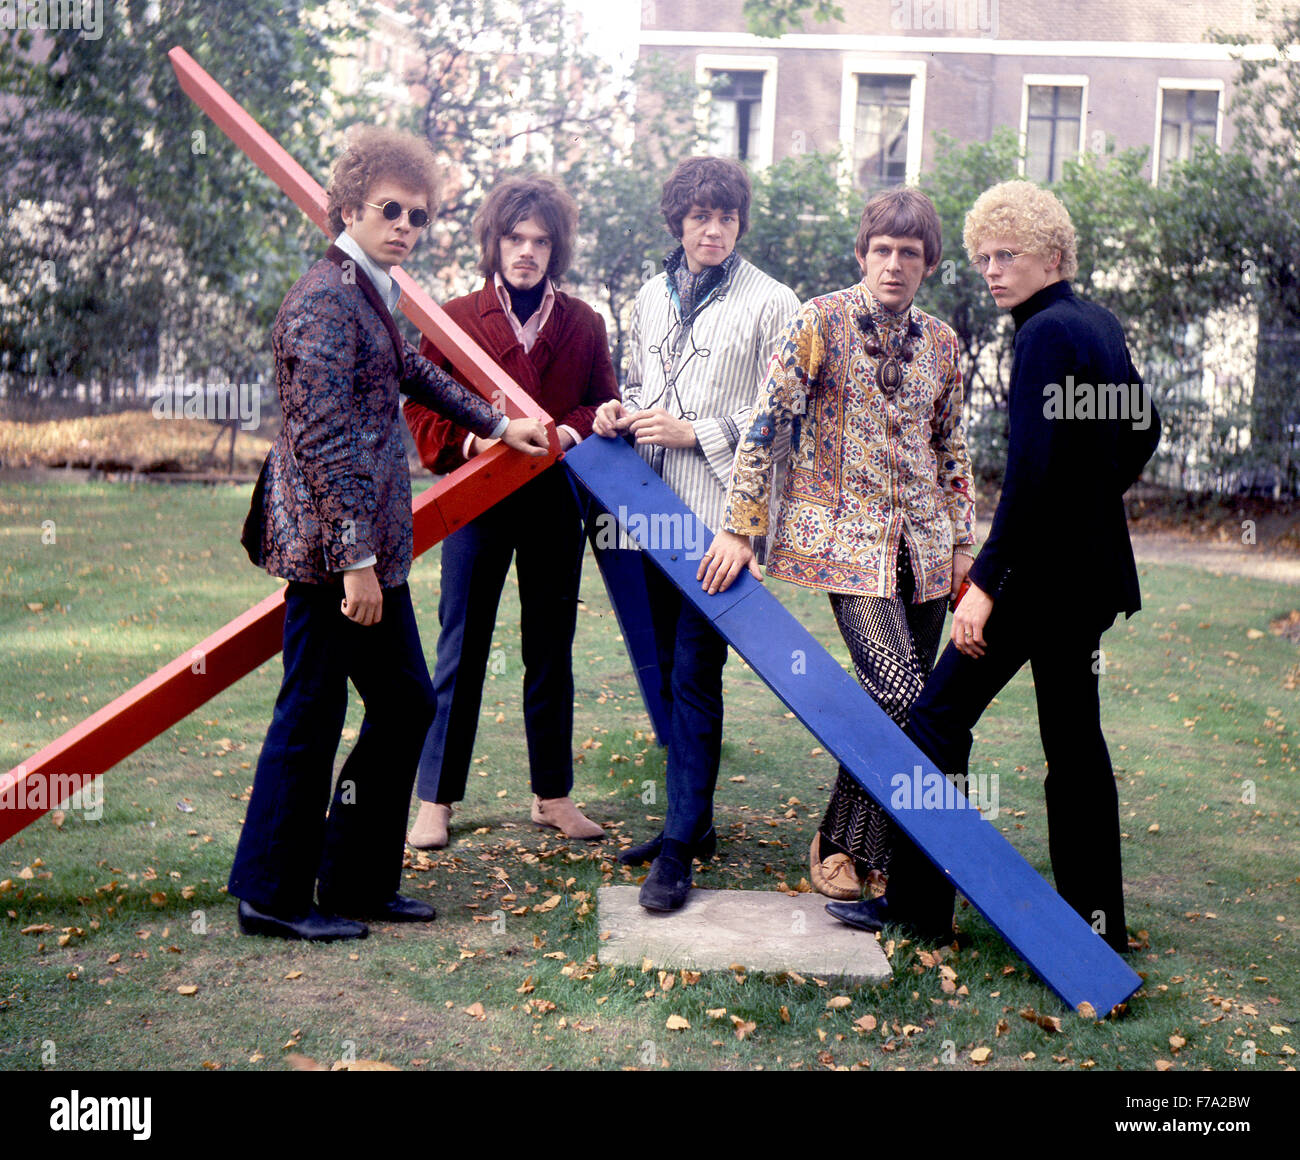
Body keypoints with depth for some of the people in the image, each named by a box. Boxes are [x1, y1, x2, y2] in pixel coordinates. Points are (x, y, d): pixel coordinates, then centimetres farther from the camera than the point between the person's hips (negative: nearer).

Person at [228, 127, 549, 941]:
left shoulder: (370, 293, 16)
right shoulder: (326, 299, -14)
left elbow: (414, 371, 35)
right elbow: (321, 439, -21)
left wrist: (497, 424, 45)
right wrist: (355, 559, -23)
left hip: (370, 543, 10)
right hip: (331, 546, -10)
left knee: (406, 701, 14)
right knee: (312, 714, -1)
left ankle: (360, 880, 25)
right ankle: (272, 896, 14)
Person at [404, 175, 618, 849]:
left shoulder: (583, 324, 9)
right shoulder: (455, 319, 2)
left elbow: (606, 406, 11)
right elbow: (421, 408, 1)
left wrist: (571, 429, -10)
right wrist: (470, 440, -16)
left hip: (555, 503, 3)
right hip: (477, 499, -2)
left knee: (551, 652, 10)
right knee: (460, 650, 2)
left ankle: (553, 794, 22)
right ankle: (435, 800, 11)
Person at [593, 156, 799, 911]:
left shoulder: (771, 304, -4)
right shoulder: (654, 298, 15)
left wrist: (696, 432, -14)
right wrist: (619, 414, 5)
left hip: (721, 514, -6)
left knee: (695, 675, -8)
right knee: (670, 671, 13)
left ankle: (680, 848, -2)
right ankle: (692, 820, 27)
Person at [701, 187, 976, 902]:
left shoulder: (940, 342, 11)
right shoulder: (821, 321, -4)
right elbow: (766, 423, -8)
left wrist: (963, 545, 14)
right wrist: (738, 528, -13)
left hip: (921, 544, 5)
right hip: (848, 539, -5)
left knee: (905, 702, 5)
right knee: (901, 695, -15)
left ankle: (881, 845, 20)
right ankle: (838, 842, 2)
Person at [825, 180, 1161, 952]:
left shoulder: (1046, 333, -16)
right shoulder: (1105, 325, 12)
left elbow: (1030, 471, -23)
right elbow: (1144, 430, 25)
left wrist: (985, 583, -23)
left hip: (1040, 567, -9)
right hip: (1092, 568, 9)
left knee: (938, 716, 0)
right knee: (1074, 737, 13)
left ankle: (918, 902, 6)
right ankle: (1096, 918, 19)